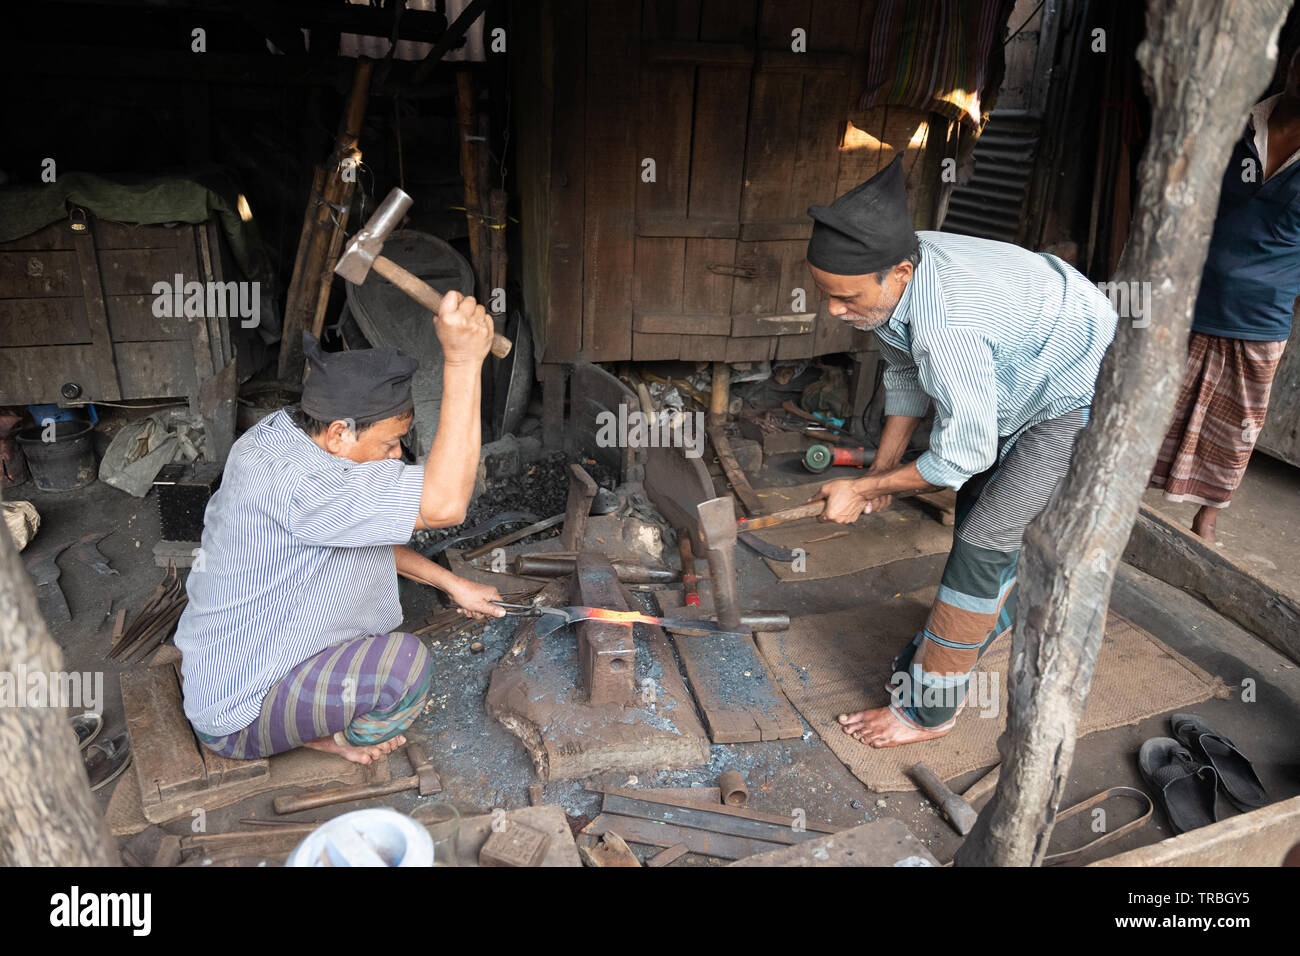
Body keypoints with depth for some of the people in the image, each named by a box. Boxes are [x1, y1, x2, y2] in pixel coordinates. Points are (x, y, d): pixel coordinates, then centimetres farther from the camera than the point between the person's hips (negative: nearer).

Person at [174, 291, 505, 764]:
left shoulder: (280, 431, -3)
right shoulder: (290, 481, -35)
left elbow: (375, 536, 9)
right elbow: (444, 504, -44)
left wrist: (454, 584, 5)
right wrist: (462, 361, -45)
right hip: (235, 719, -9)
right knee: (405, 661, -23)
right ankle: (341, 741, 9)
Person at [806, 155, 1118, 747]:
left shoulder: (948, 325, -43)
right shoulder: (887, 277, -15)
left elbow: (963, 454, -31)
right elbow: (906, 374, 2)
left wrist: (862, 490, -21)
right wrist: (883, 467, 1)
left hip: (1081, 393, -9)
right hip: (1020, 382, 9)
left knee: (982, 540, -12)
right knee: (978, 507, 23)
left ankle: (930, 708, 2)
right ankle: (994, 614, 52)